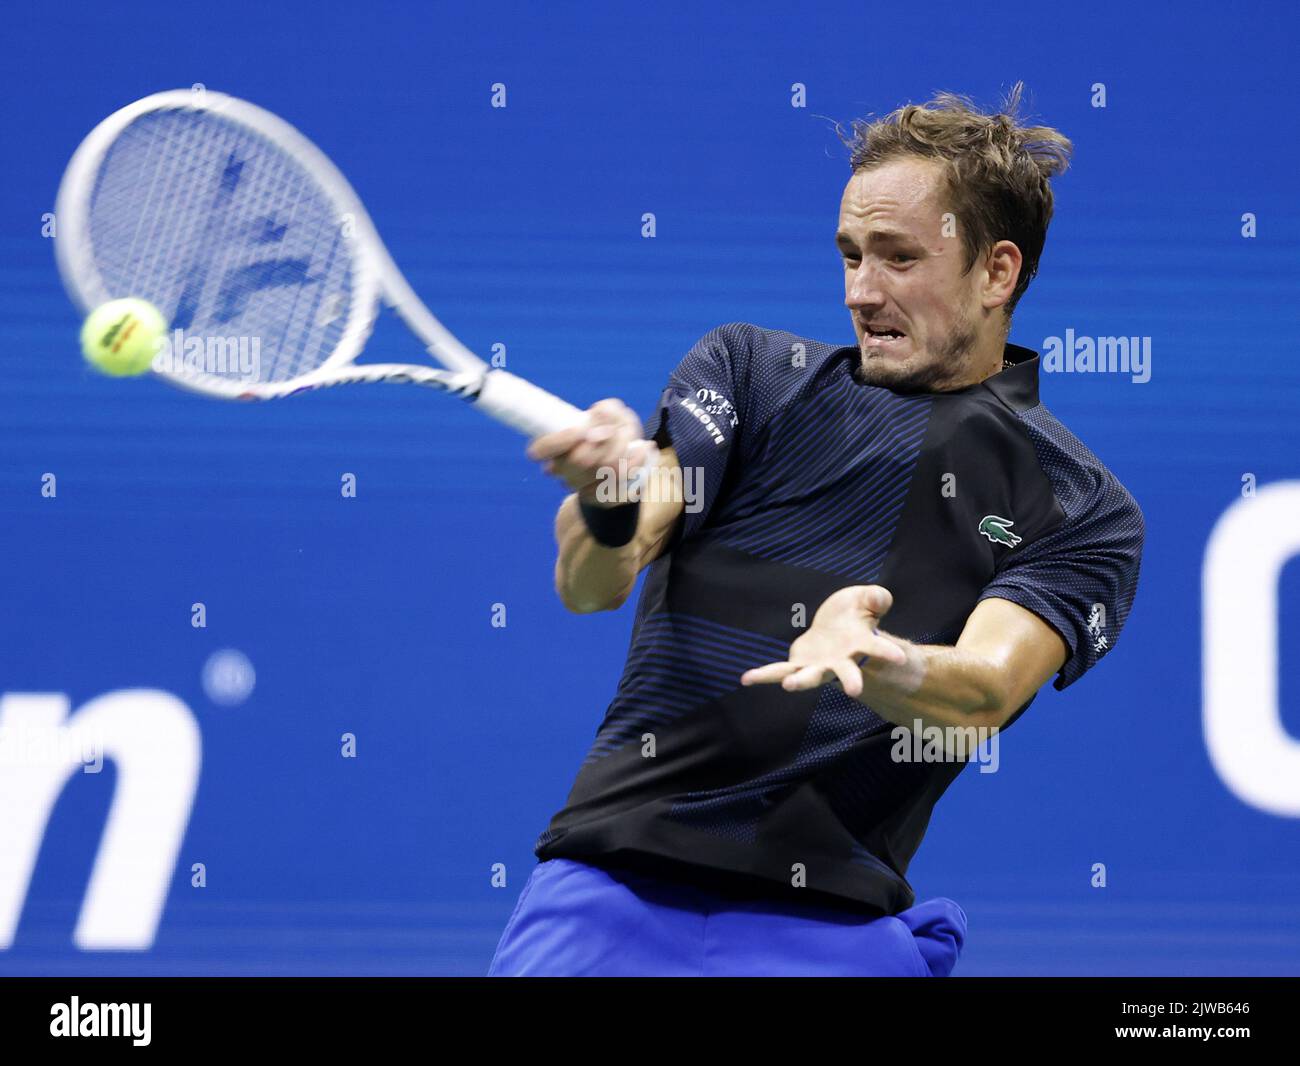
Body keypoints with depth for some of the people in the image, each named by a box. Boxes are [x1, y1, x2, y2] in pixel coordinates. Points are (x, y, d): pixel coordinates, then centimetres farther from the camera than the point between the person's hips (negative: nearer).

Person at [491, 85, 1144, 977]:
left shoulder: (1087, 514, 7)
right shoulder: (749, 368, 11)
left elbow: (981, 698, -10)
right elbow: (589, 586, -1)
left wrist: (870, 660, -31)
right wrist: (609, 507, -24)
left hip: (837, 922, 0)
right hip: (609, 875, 1)